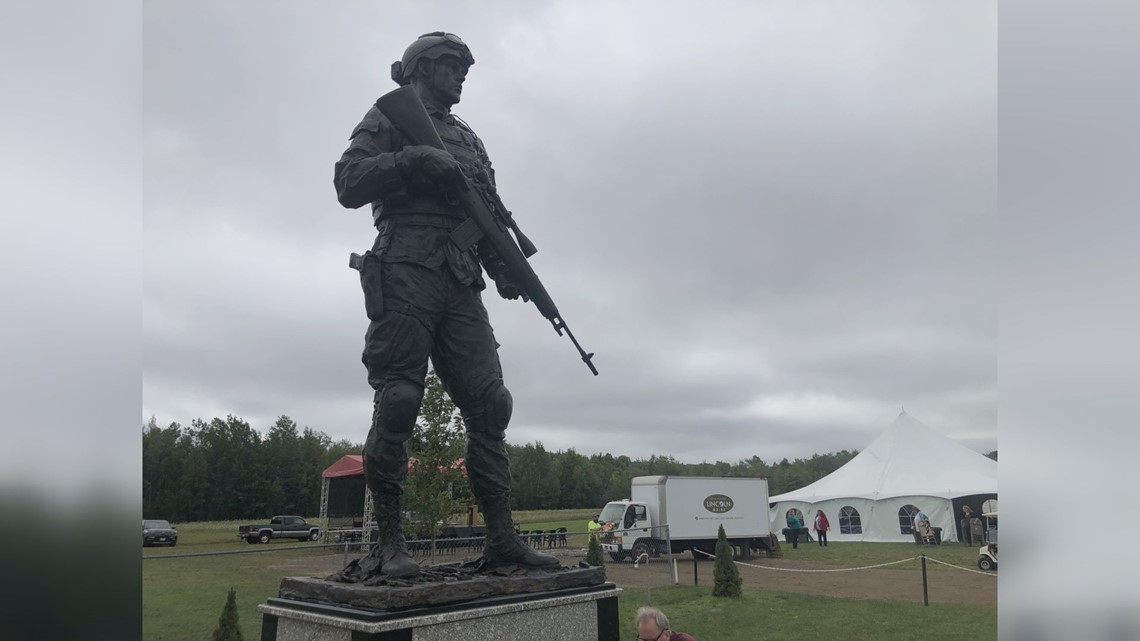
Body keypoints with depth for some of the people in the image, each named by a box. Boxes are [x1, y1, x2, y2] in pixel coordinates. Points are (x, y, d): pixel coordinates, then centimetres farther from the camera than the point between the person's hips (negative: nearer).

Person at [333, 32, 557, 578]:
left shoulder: (468, 138, 29)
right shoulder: (390, 117, 13)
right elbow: (348, 184, 0)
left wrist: (504, 265, 5)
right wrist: (411, 160, -13)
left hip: (461, 281, 6)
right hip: (406, 270, -5)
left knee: (488, 405, -3)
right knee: (397, 402, -10)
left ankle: (501, 537, -1)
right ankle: (389, 542, -4)